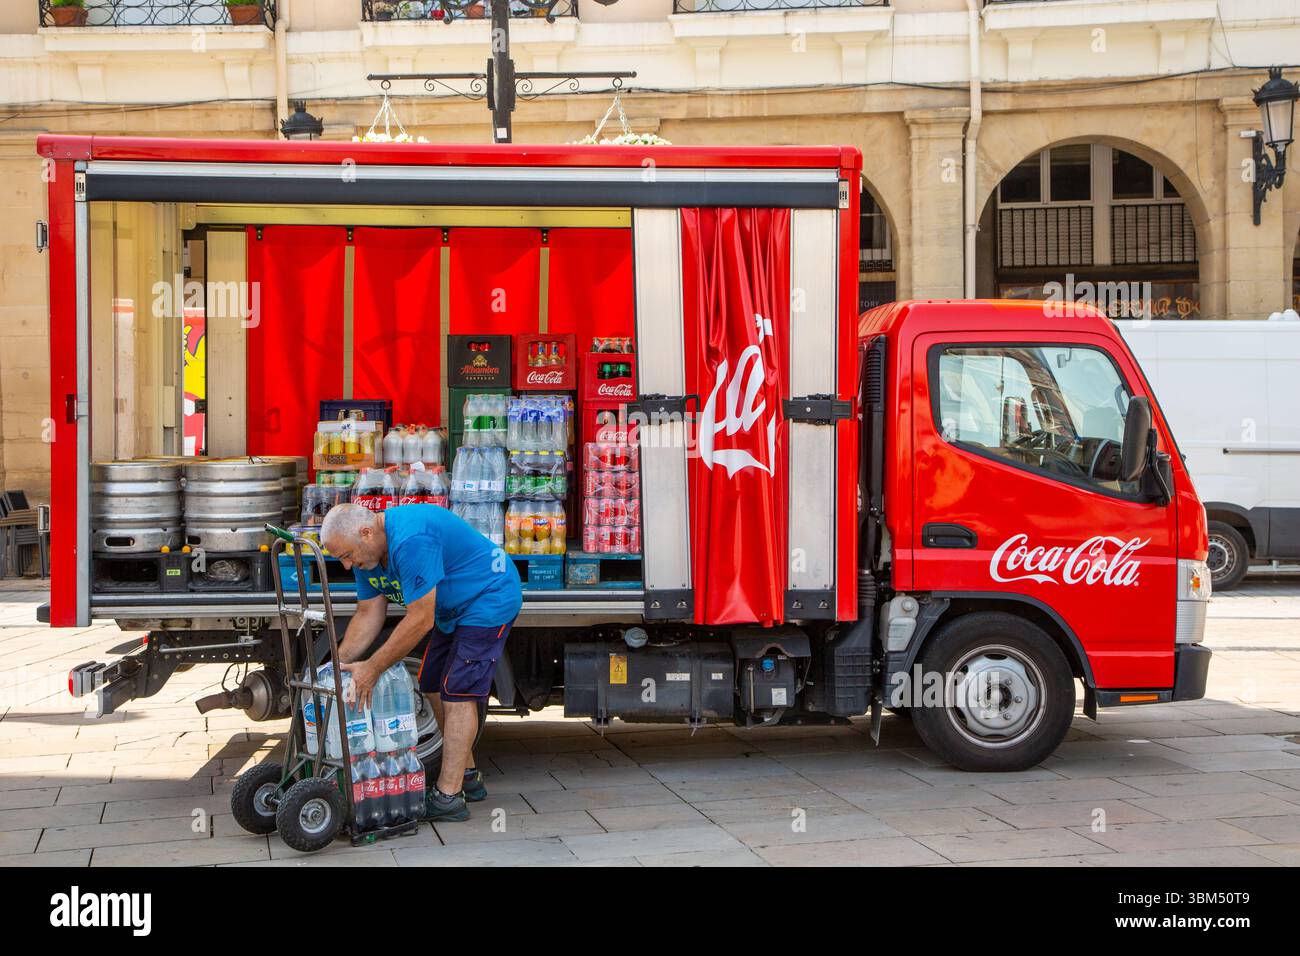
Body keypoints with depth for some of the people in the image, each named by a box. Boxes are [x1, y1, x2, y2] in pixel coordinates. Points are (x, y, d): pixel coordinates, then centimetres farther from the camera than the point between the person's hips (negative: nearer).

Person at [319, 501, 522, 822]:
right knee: (434, 688, 12)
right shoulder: (367, 552, -2)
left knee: (457, 694, -14)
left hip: (489, 599, -10)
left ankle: (448, 796, -12)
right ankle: (468, 777, 23)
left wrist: (372, 668, -26)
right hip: (455, 609, 10)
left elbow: (421, 619, -31)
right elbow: (368, 615, 2)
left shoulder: (411, 540, -33)